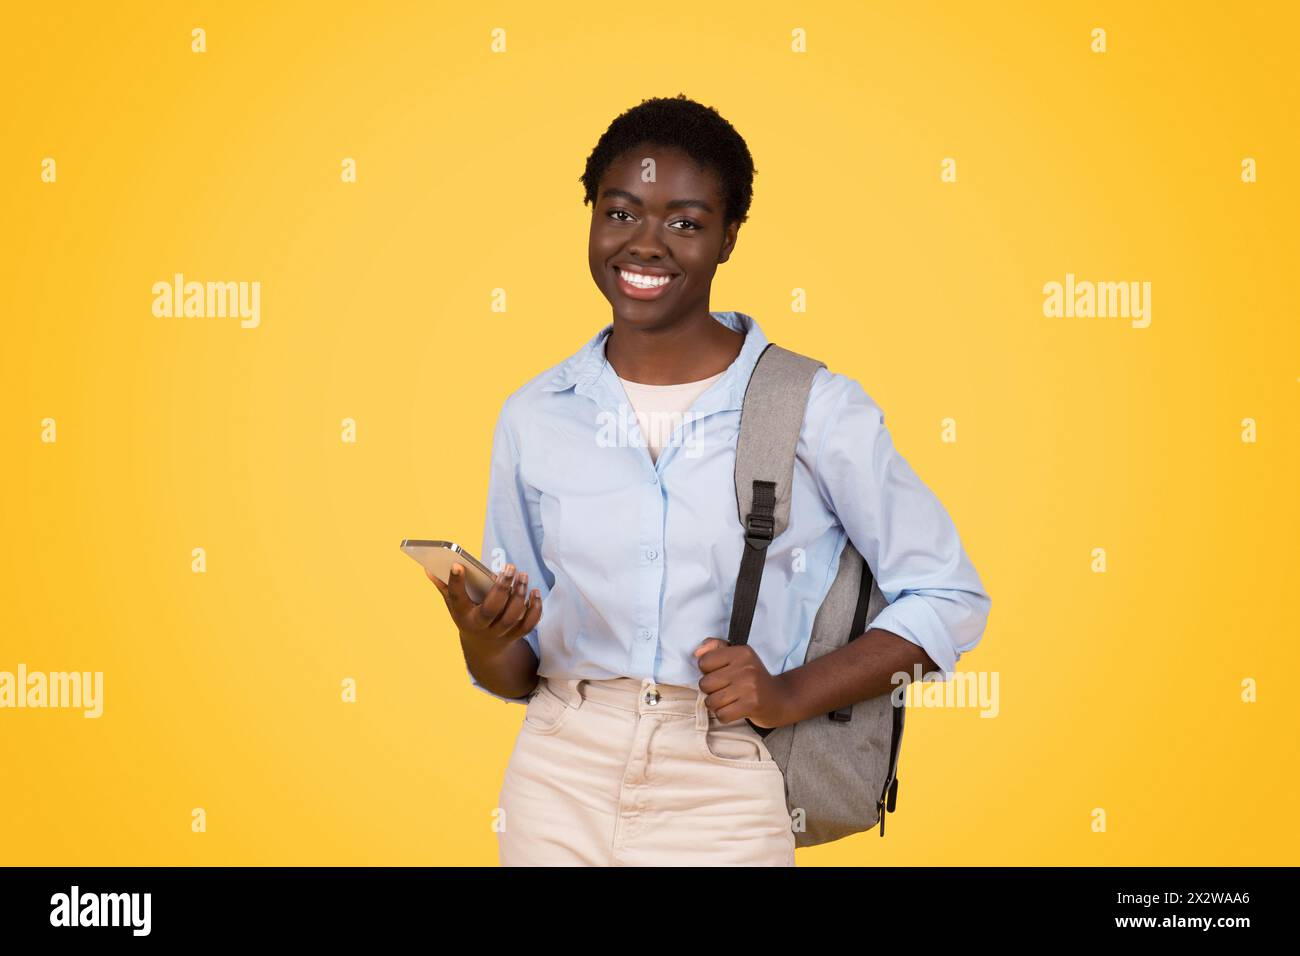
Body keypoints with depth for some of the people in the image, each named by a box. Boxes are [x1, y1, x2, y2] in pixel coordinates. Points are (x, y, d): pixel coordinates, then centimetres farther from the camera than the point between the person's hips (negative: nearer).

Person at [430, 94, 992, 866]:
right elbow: (515, 674, 9)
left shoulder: (818, 410, -6)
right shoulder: (535, 417, 4)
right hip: (561, 780, 3)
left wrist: (794, 693, -13)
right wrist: (484, 642, -13)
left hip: (722, 801, -3)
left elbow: (950, 596, -2)